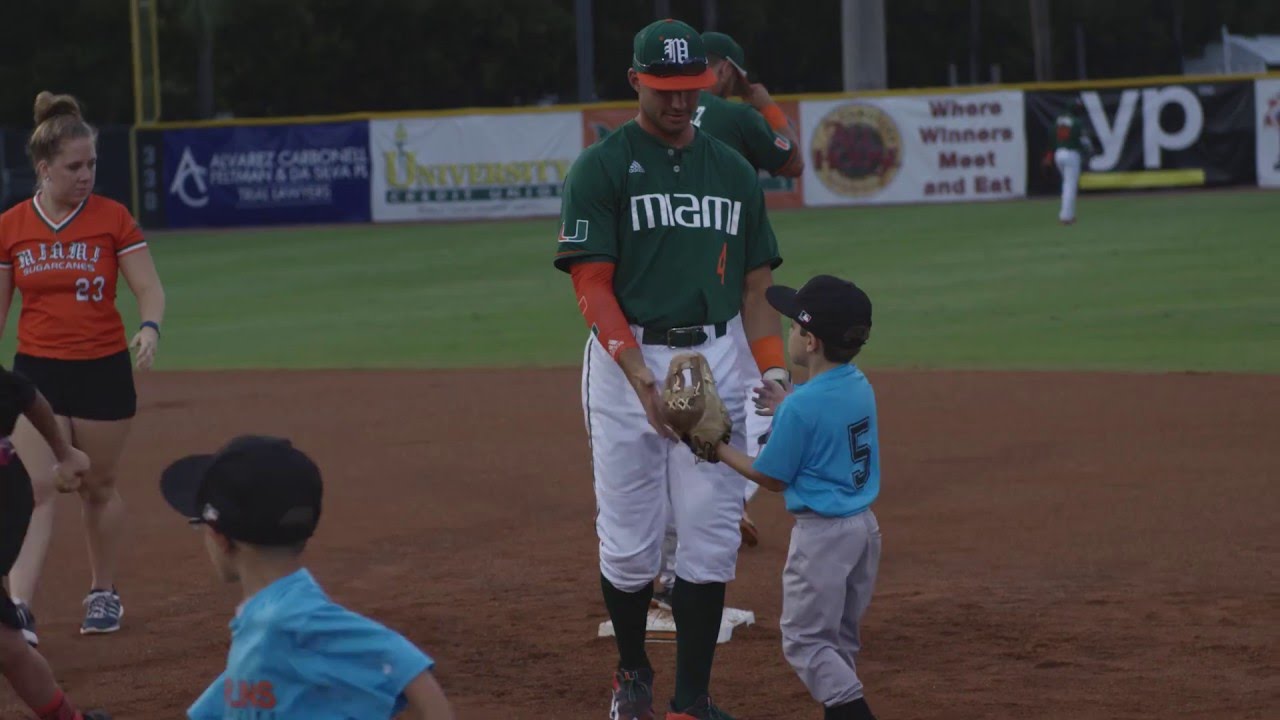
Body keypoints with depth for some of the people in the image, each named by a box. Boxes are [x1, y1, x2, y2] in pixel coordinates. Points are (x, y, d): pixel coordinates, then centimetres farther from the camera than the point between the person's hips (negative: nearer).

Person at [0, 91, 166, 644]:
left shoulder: (112, 219, -3)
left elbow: (149, 288, -5)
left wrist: (150, 327, -26)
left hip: (103, 370, 0)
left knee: (98, 488, 10)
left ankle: (104, 594, 28)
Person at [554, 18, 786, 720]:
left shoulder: (734, 171, 12)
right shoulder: (600, 169, -2)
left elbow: (755, 286, 14)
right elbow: (591, 285, -9)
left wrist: (777, 380, 2)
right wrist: (643, 377, -21)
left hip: (717, 355, 3)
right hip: (626, 359, -3)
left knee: (710, 537, -2)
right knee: (629, 541, 1)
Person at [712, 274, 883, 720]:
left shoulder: (802, 405, -20)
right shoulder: (861, 387, 3)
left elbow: (771, 478, -9)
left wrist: (720, 449, 1)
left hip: (821, 533, -8)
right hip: (864, 527, 8)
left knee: (805, 640, -1)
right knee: (840, 636, 20)